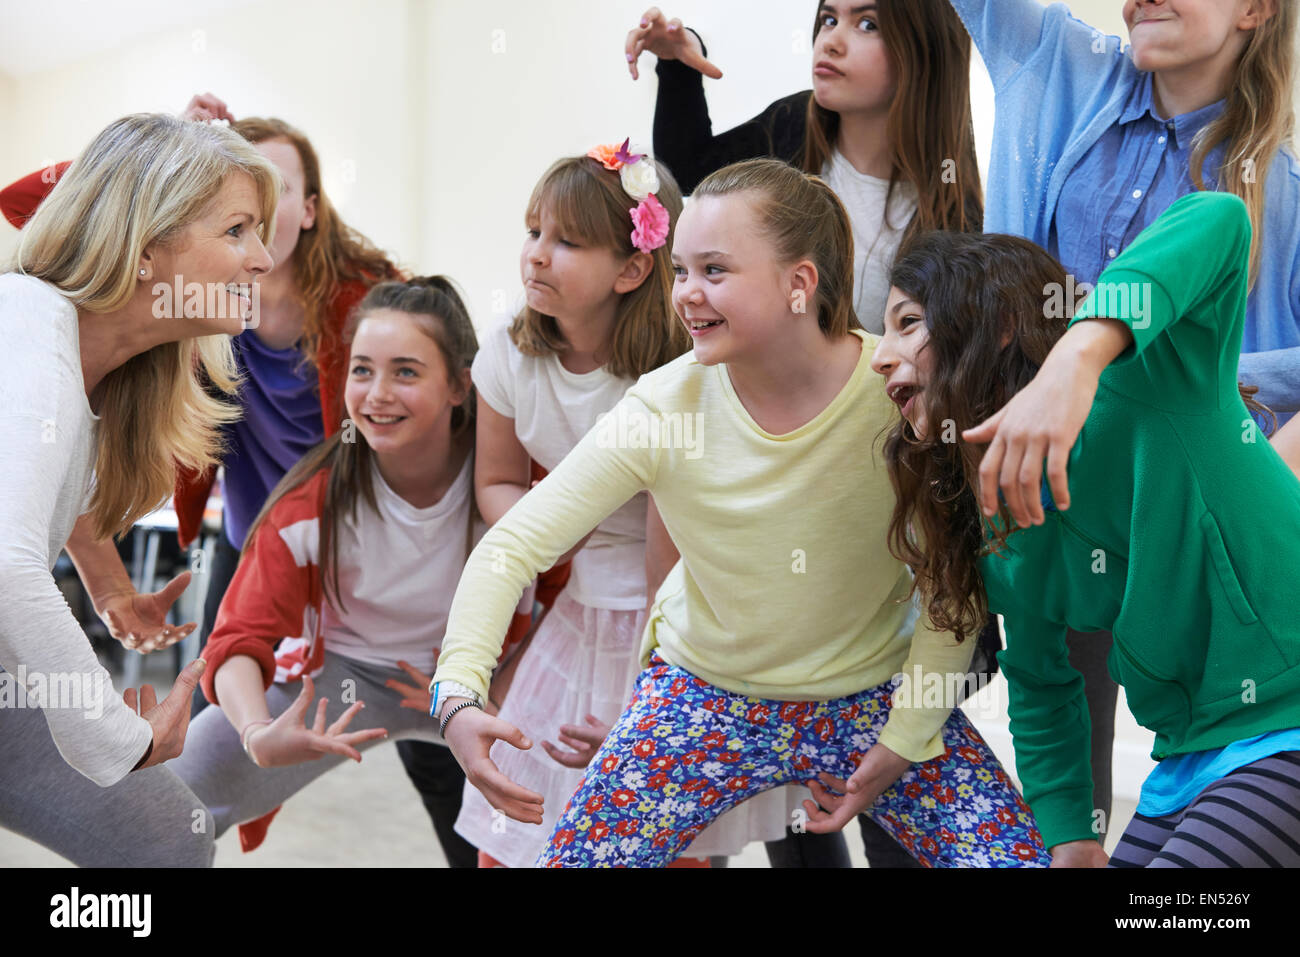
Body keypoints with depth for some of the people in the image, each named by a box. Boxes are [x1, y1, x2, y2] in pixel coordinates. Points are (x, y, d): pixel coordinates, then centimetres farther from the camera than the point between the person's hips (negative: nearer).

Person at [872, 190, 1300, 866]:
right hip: (1188, 761, 8)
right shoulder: (1001, 542, 7)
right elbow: (1039, 689, 17)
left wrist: (1079, 355, -44)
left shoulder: (1138, 382, -16)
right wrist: (1072, 843, 10)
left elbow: (1218, 218, -32)